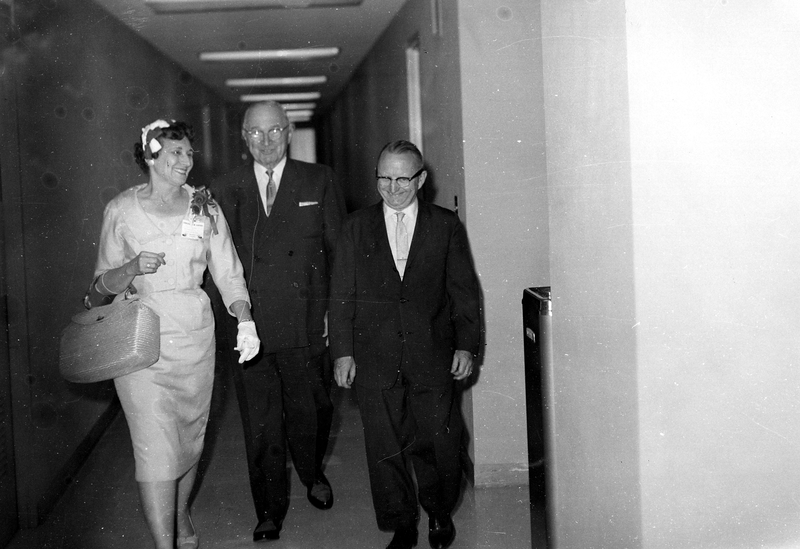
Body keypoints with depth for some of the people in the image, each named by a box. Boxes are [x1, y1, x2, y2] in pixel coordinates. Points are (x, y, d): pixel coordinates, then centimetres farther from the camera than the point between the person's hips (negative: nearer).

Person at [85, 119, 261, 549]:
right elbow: (102, 284, 4)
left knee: (190, 436, 13)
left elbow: (228, 273, 1)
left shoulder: (205, 208, 5)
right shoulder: (121, 209, 0)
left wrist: (245, 320, -15)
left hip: (194, 333, 3)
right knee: (155, 447, -9)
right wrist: (133, 268, -17)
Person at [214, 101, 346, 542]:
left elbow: (339, 248, 4)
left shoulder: (319, 181, 4)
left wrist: (336, 310, -2)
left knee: (309, 411, 13)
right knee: (260, 425, 5)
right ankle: (270, 512, 21)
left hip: (306, 323, 0)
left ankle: (312, 475, 43)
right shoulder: (225, 189, 5)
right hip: (250, 324, 0)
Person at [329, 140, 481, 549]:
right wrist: (342, 351, 0)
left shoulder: (445, 225, 5)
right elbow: (341, 294, 5)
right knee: (385, 449, 5)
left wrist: (466, 345, 0)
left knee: (438, 444, 4)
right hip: (375, 360, 1)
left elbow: (464, 290, 6)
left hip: (432, 359, 0)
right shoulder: (356, 227, 6)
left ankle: (440, 512, 29)